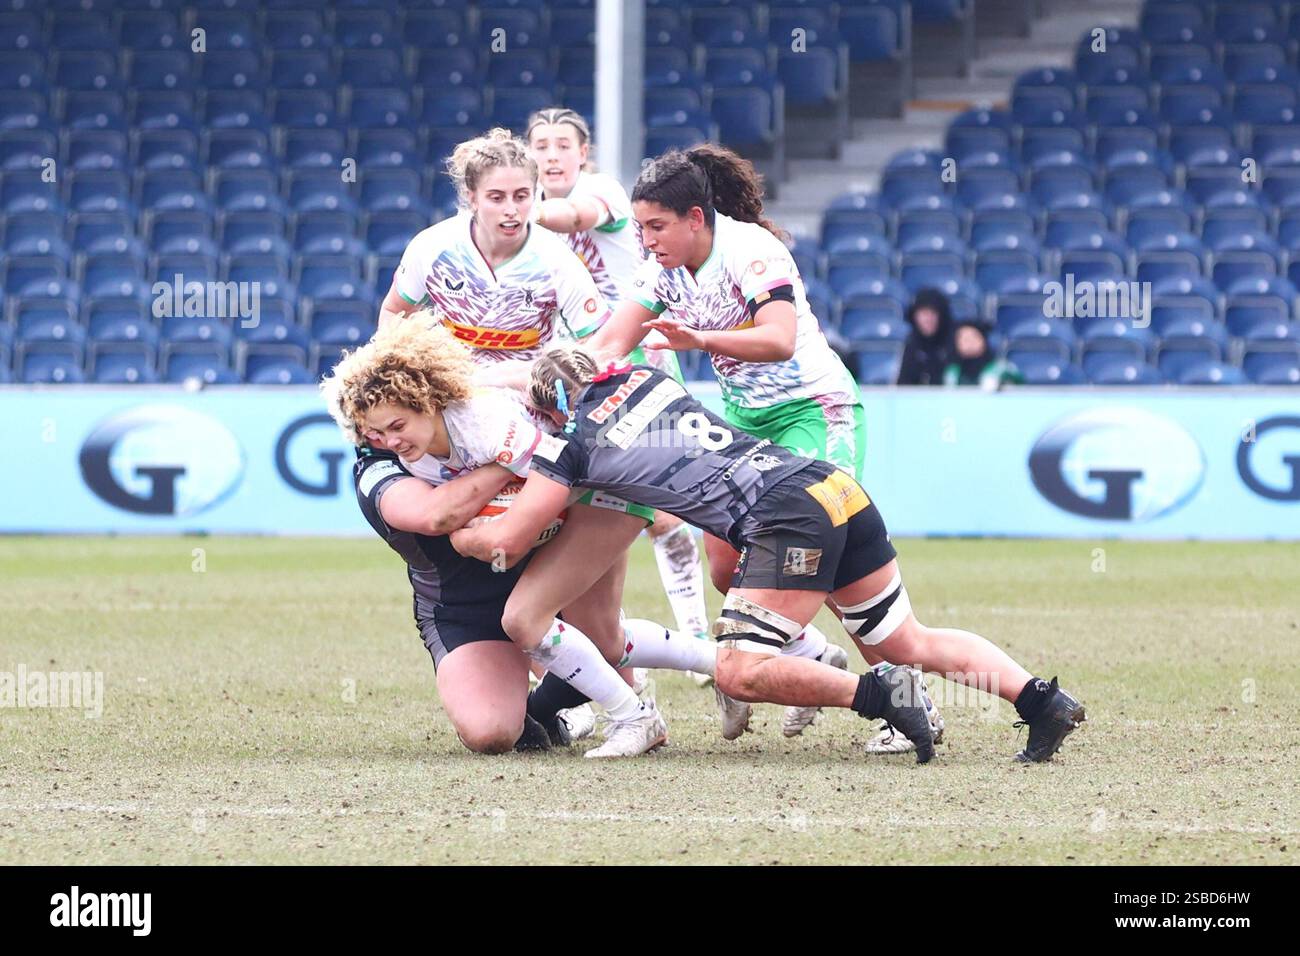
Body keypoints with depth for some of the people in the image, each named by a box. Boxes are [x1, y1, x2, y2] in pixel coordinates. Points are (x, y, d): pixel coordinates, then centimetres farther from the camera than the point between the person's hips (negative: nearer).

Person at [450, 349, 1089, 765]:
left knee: (738, 674, -7)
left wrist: (454, 533, 28)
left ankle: (879, 694, -22)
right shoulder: (640, 376, 22)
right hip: (834, 485, 8)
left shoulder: (570, 443, 3)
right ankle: (1041, 697, -2)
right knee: (910, 643, 14)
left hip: (789, 518, -8)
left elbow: (507, 543, 8)